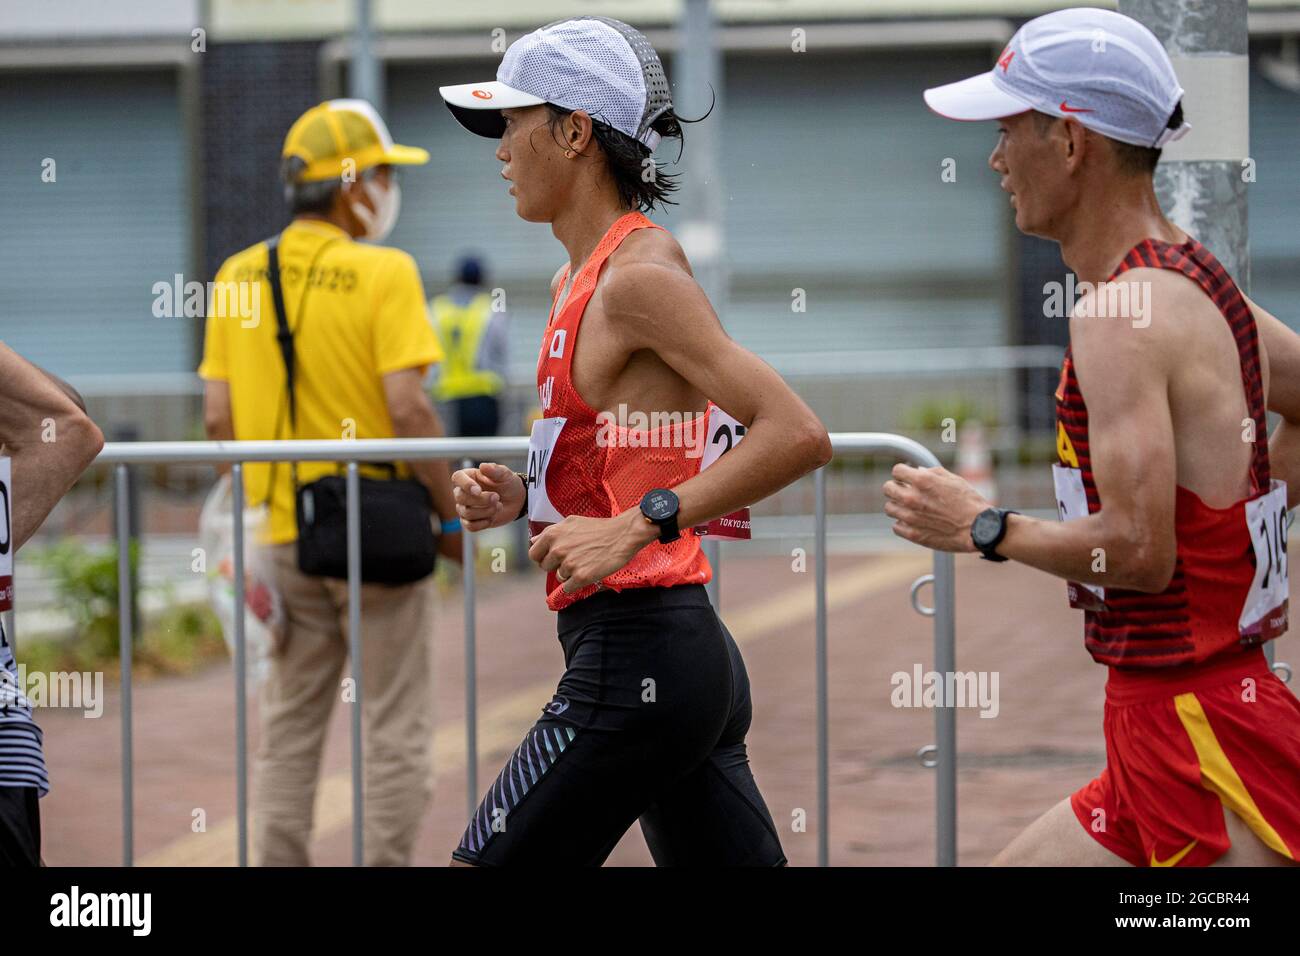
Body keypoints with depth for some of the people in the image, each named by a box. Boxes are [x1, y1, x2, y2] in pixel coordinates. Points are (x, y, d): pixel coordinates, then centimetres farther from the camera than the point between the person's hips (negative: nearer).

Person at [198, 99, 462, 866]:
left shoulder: (239, 276, 4)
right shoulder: (384, 274, -12)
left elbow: (218, 415, 4)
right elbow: (407, 409, -18)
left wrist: (259, 501, 16)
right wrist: (452, 515, -9)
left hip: (283, 537, 5)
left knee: (290, 728, 13)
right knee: (396, 725, 5)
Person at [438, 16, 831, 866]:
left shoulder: (640, 277, -13)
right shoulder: (576, 282, 15)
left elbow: (797, 434, -23)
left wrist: (636, 526, -28)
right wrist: (521, 496, 8)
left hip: (634, 660, -10)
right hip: (686, 653, 10)